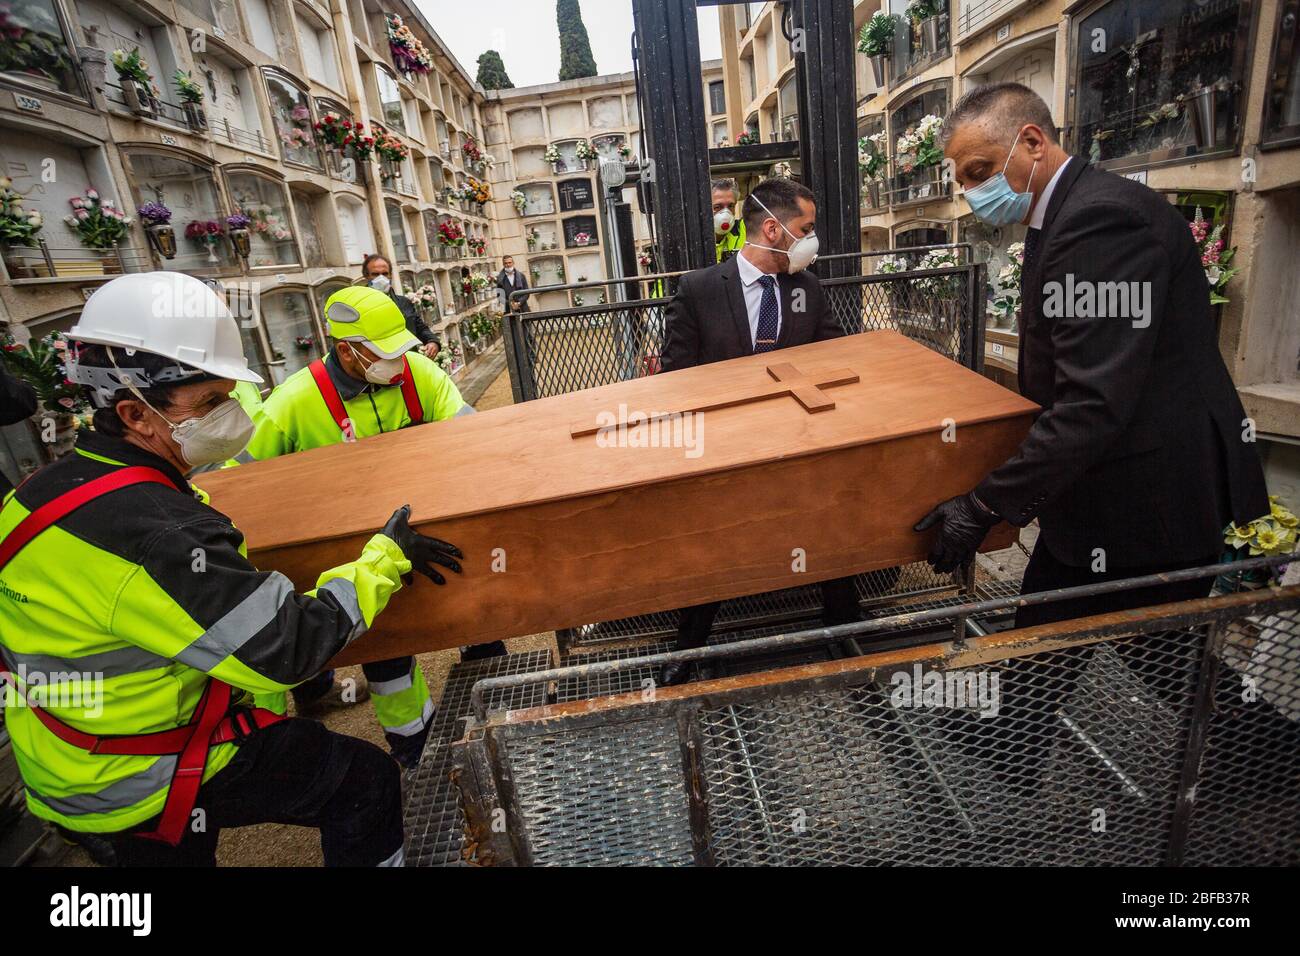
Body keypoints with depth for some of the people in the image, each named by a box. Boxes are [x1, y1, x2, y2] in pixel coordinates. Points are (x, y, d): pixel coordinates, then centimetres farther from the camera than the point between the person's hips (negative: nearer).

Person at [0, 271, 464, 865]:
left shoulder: (51, 489, -6)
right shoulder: (155, 536, -35)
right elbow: (286, 649, -31)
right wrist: (386, 556, -22)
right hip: (146, 782, -9)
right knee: (367, 781, 1)